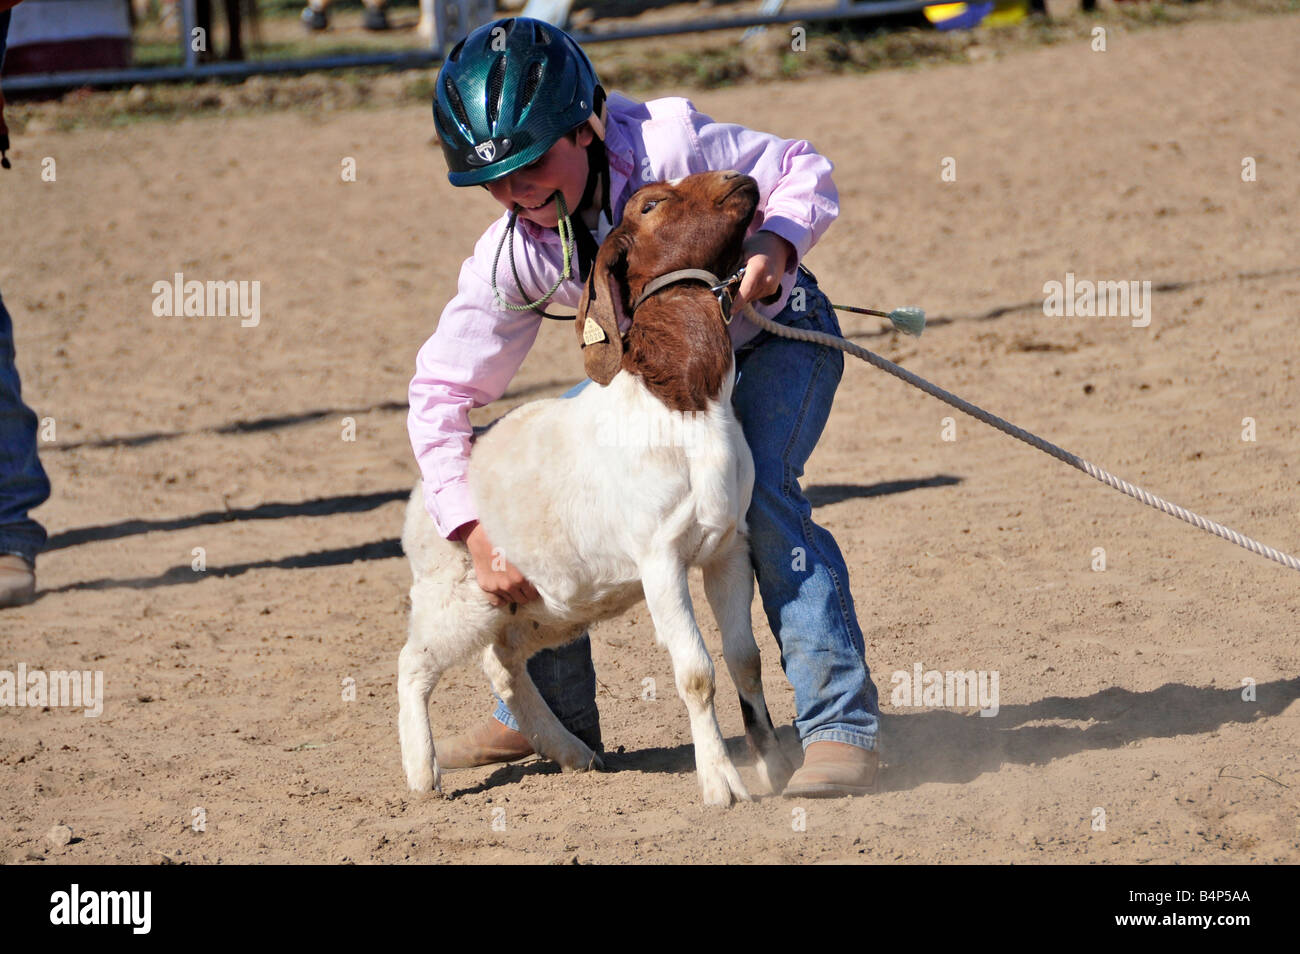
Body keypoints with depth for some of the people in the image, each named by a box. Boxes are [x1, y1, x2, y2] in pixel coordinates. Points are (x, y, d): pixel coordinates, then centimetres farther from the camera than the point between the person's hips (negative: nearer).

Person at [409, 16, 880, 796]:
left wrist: (774, 245, -42)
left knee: (760, 493, -30)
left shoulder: (669, 147, -34)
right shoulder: (509, 260, -23)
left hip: (777, 333, -5)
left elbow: (803, 173, -21)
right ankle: (547, 716, 18)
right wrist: (476, 532, -29)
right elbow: (442, 391, -20)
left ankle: (843, 727, -25)